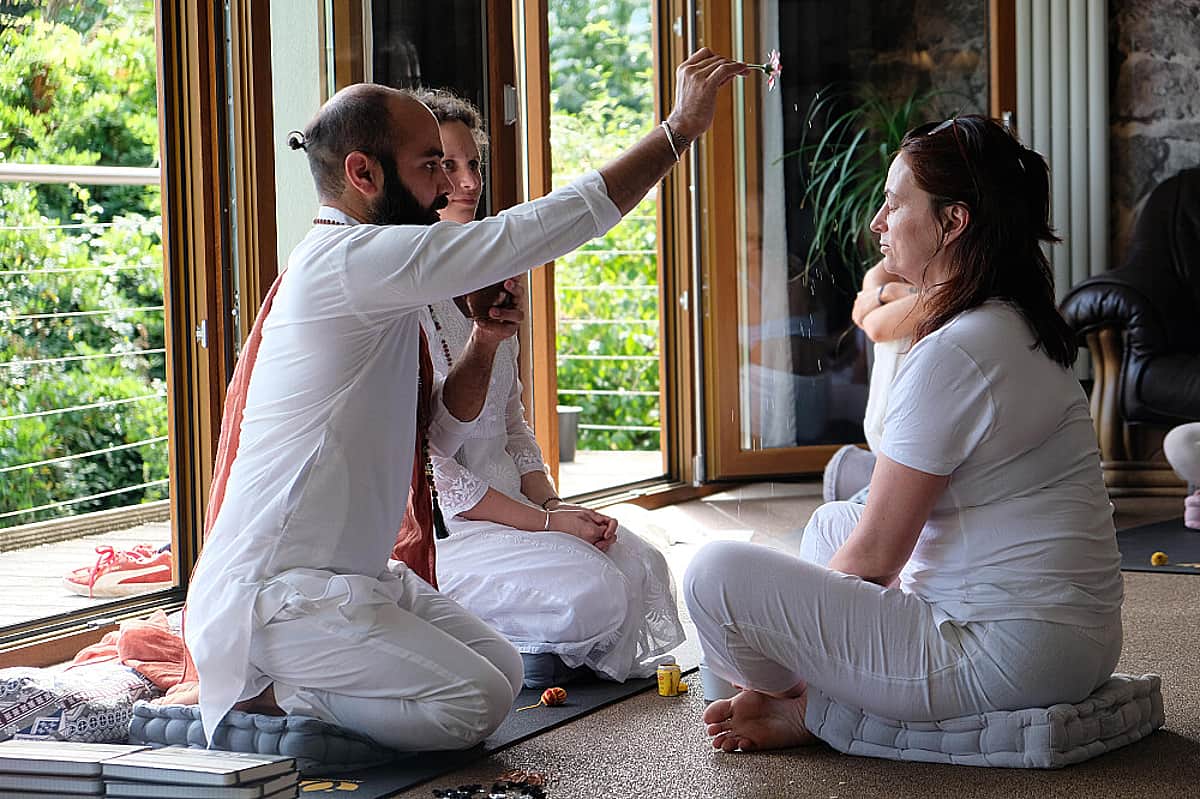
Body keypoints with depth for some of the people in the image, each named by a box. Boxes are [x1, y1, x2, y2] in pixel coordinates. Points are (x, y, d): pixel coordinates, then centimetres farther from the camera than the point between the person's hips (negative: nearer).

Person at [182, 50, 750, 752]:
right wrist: (681, 127, -16)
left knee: (504, 668, 9)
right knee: (475, 700, -18)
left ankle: (277, 679, 12)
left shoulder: (371, 285, 14)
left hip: (352, 574, 10)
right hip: (275, 592, -10)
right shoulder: (355, 259, -19)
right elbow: (542, 230, -22)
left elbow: (436, 438, 17)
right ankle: (269, 691, -3)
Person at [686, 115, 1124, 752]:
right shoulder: (1021, 329, 13)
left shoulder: (952, 354, -19)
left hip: (1004, 662, -11)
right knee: (831, 523, 29)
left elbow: (875, 555, -14)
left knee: (716, 574, -15)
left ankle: (811, 711, 9)